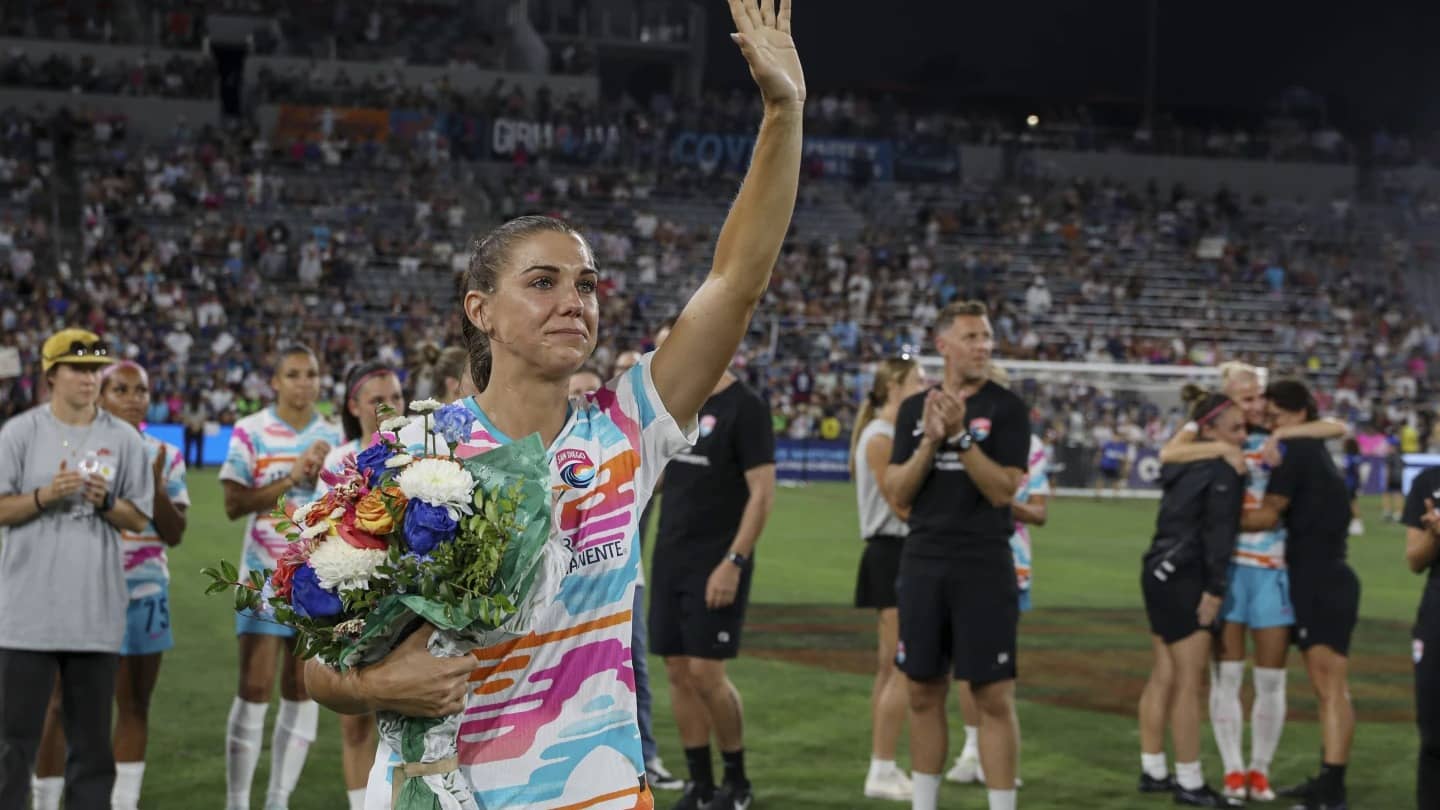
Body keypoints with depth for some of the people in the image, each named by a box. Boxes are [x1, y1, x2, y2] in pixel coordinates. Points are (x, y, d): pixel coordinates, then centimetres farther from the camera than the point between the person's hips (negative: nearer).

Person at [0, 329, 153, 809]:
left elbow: (139, 519, 6)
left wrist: (104, 502, -13)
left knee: (91, 737, 7)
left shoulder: (124, 439, 5)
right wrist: (46, 496, -16)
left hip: (96, 611, 2)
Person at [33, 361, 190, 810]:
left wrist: (155, 484, -11)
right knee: (62, 705, -5)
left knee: (135, 705, 7)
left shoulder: (164, 457, 7)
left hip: (143, 594, 4)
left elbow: (174, 534, 3)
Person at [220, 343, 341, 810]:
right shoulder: (251, 433, -3)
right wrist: (291, 479, -18)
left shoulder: (331, 438, 9)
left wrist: (324, 477, -8)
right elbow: (234, 505, -11)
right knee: (256, 689, -8)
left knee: (303, 692, 5)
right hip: (265, 578, -4)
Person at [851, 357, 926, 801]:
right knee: (903, 669, -10)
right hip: (891, 553, -10)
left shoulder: (896, 435, 17)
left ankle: (883, 768, 15)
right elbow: (902, 506, -17)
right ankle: (882, 771, -8)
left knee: (890, 669, 11)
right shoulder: (880, 438, -13)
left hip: (900, 554, 10)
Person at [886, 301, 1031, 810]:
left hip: (984, 569, -4)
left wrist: (960, 434, -20)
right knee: (924, 694, 10)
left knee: (994, 698, -5)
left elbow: (1003, 490, -12)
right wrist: (928, 442, -13)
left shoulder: (1007, 409, -3)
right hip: (923, 563, 4)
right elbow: (898, 494, 2)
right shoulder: (915, 409, 8)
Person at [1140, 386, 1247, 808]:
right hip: (1184, 579, -9)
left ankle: (1152, 770, 23)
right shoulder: (1223, 473, -12)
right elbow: (1218, 535, -16)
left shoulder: (1184, 464, 14)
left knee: (1165, 677, 16)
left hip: (1159, 573, 9)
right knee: (1189, 684, -5)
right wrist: (1214, 591, -16)